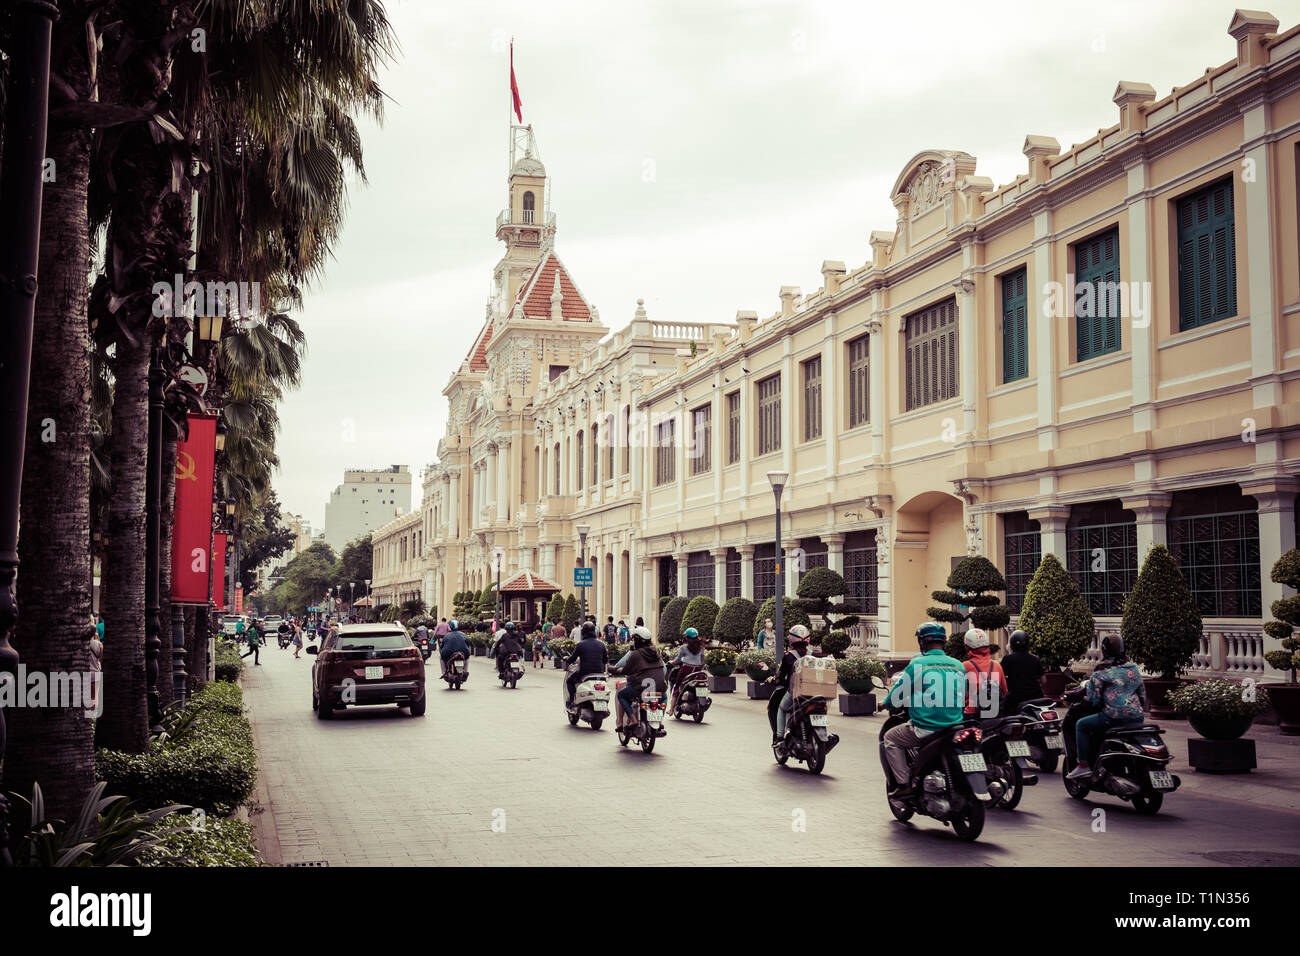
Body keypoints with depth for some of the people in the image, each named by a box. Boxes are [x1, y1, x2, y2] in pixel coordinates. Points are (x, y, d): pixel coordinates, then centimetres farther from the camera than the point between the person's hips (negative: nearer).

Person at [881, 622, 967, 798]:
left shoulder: (917, 665, -9)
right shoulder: (958, 665, 4)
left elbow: (894, 699, -3)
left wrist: (888, 703, 20)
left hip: (925, 729, -5)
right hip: (955, 726, 5)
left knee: (890, 739, 16)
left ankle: (904, 784, 4)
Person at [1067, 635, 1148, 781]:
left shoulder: (1101, 671, -6)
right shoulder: (1133, 668, 13)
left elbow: (1094, 698, -6)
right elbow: (1142, 693, 19)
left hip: (1115, 717, -7)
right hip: (1137, 718, 7)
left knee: (1081, 725, 9)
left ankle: (1084, 765, 1)